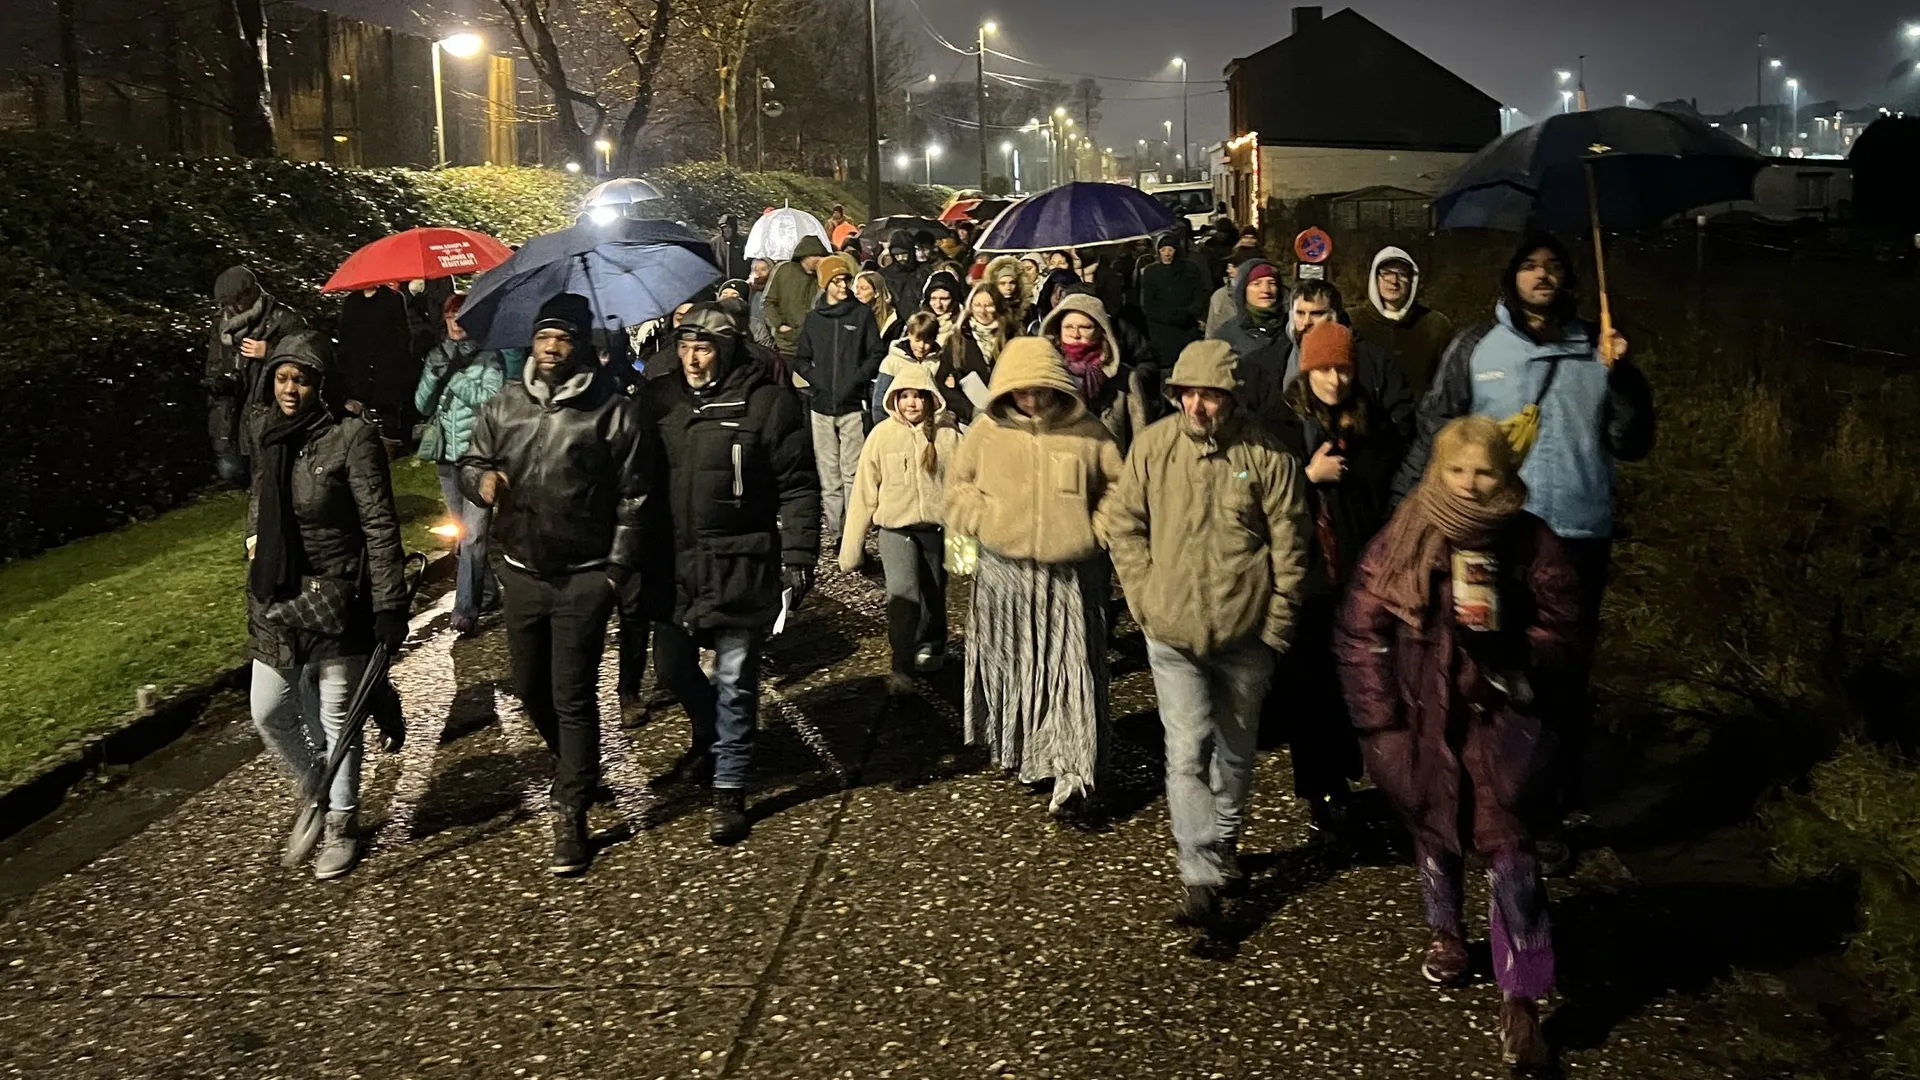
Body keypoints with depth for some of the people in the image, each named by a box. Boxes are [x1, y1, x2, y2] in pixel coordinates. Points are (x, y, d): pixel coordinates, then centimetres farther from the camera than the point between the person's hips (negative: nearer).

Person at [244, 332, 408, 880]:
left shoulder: (351, 437, -16)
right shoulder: (265, 430, 3)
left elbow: (380, 525, -16)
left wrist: (390, 605, -18)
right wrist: (254, 536, 12)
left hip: (336, 599, -6)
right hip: (275, 598, 6)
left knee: (336, 717, 6)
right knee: (267, 711, 11)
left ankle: (341, 824, 24)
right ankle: (313, 789, 38)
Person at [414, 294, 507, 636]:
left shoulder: (490, 358, -3)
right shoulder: (437, 355, 11)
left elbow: (490, 398, -16)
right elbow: (421, 405, 6)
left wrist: (453, 376, -16)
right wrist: (437, 373, -10)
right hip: (446, 454, 6)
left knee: (473, 534, -12)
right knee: (464, 532, 14)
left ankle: (466, 611, -13)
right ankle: (488, 594, 29)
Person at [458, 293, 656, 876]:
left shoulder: (614, 411, -8)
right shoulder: (502, 407, 5)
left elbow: (634, 498, -6)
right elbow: (470, 462, 16)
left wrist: (618, 570, -8)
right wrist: (481, 479, -9)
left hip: (585, 579, -5)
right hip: (522, 572, 5)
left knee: (573, 696, -4)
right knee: (530, 688, 16)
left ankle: (571, 817, 6)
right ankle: (574, 768, 43)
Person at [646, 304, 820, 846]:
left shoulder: (767, 402, -8)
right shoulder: (660, 399, 6)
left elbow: (797, 487, -7)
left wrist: (798, 558, -11)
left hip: (740, 565, -5)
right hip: (676, 562, 5)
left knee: (734, 678, 1)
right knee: (671, 662, 16)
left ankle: (729, 789, 14)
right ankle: (710, 741, 43)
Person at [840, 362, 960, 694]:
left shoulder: (948, 436, -6)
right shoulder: (882, 435, -6)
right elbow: (864, 493, -3)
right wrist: (850, 547, -2)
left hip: (937, 528, 2)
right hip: (896, 529, -1)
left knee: (934, 595, 17)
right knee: (903, 594, -19)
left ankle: (931, 647, 45)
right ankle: (901, 669, -12)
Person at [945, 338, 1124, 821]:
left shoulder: (1088, 433, -1)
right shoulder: (987, 431, 1)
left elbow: (1117, 487, 9)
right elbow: (958, 486, 11)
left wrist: (1096, 529, -2)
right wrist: (984, 522, -3)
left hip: (1072, 574, -1)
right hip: (1005, 572, 2)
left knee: (1073, 670, -6)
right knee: (1010, 668, 12)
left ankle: (1073, 780, -4)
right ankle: (1019, 755, 34)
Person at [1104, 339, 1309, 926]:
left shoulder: (1266, 455, -8)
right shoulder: (1153, 445, -5)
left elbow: (1290, 544, -2)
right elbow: (1124, 524, 4)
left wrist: (1278, 622, -2)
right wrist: (1144, 595, -3)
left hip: (1245, 634, 1)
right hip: (1173, 634, 0)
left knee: (1235, 749, 17)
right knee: (1187, 752, -6)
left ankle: (1223, 844, 40)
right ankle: (1202, 877, -2)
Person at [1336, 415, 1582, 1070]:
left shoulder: (1532, 545, -7)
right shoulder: (1400, 542, -6)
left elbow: (1561, 637, -4)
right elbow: (1359, 634, -3)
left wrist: (1507, 644, -24)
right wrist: (1379, 720, -6)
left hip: (1497, 720, -2)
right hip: (1420, 721, 2)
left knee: (1507, 848, -7)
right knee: (1435, 835, 20)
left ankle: (1520, 999, 4)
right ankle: (1447, 933, 48)